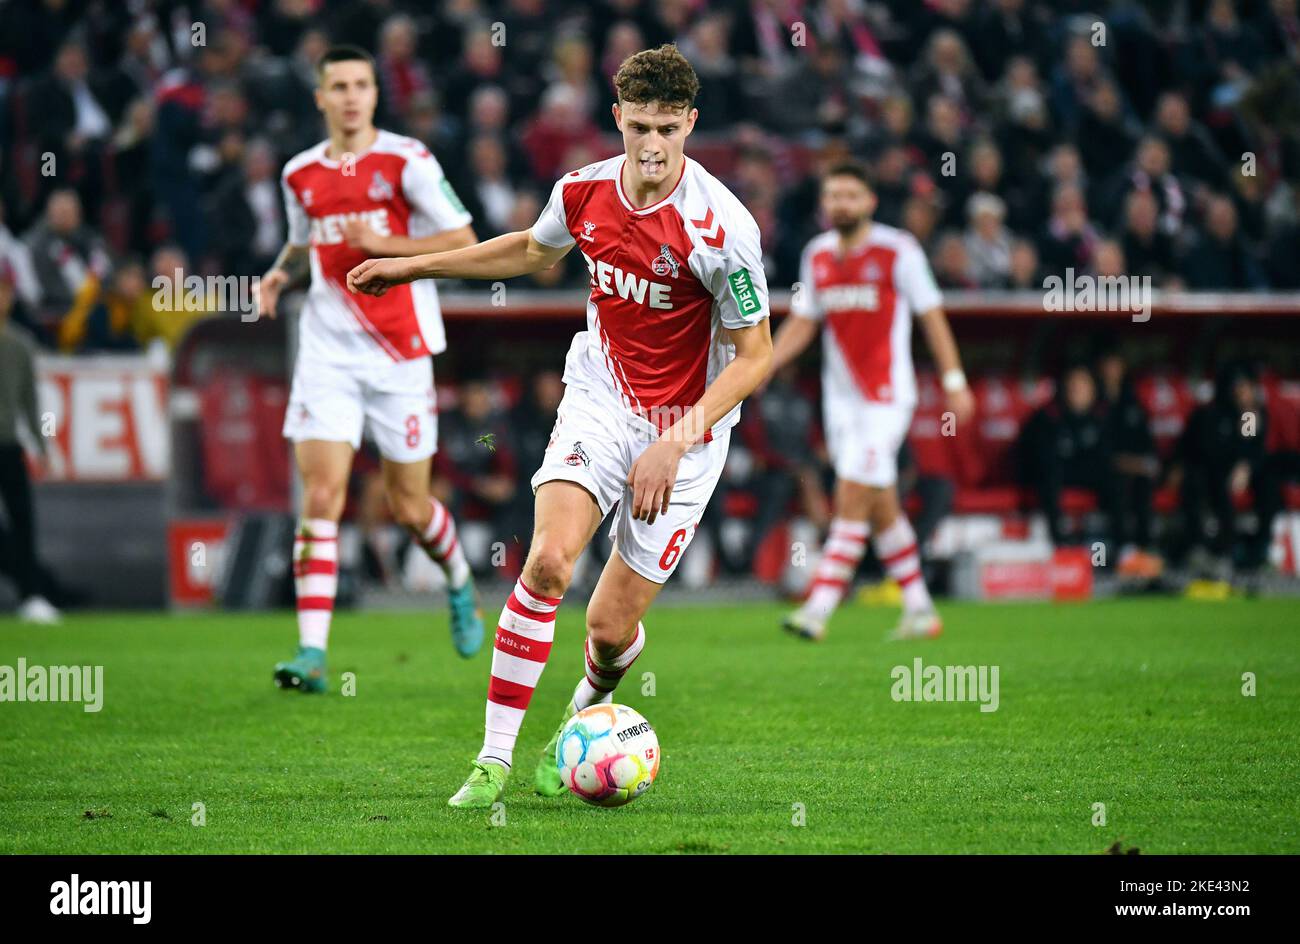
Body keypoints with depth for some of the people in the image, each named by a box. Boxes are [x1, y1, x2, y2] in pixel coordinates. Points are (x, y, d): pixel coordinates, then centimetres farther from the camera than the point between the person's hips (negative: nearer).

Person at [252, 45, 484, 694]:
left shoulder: (406, 161, -5)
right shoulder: (300, 174, 7)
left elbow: (464, 242, -7)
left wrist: (385, 244, -18)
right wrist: (281, 274, 4)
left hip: (400, 349, -2)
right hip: (327, 350, 2)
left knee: (408, 508, 6)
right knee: (320, 497, -12)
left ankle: (459, 580, 40)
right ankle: (312, 654, -15)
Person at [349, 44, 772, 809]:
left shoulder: (721, 227, -22)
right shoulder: (584, 193, -6)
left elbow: (755, 354, -14)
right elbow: (534, 250, 18)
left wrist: (677, 441, -22)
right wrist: (414, 267, 24)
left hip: (688, 424, -3)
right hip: (600, 399, 3)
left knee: (612, 626, -2)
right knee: (548, 560, -23)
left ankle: (586, 711, 35)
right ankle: (494, 758, -15)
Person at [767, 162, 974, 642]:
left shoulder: (898, 251, -7)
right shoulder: (817, 255, 9)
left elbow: (932, 315, -3)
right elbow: (801, 323, 14)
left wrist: (955, 382, -3)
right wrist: (764, 363, -2)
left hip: (886, 398, -6)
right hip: (840, 399, 6)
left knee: (852, 499, -13)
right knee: (881, 508, 10)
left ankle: (818, 610, -18)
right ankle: (920, 610, 20)